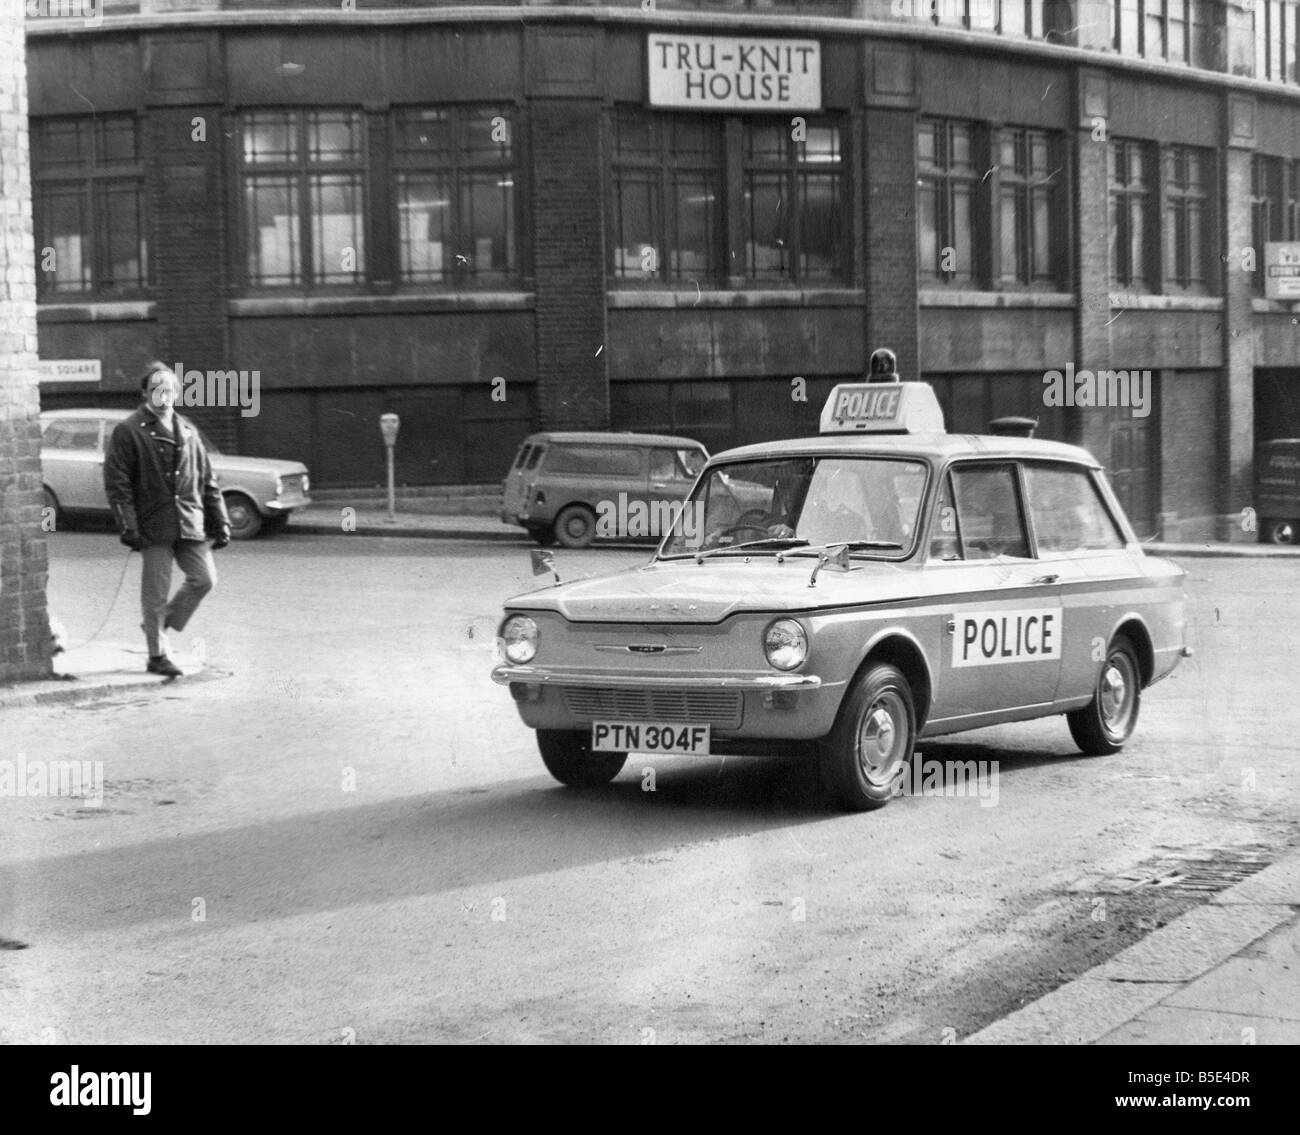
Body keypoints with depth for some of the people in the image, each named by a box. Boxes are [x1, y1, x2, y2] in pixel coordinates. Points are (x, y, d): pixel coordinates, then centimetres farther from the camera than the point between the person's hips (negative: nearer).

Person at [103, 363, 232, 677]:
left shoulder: (187, 431, 15)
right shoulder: (128, 432, -2)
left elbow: (207, 480, 18)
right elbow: (116, 482, -6)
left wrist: (220, 522, 13)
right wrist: (128, 527, -14)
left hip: (189, 523, 5)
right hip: (153, 525, -5)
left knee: (204, 578, -2)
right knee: (156, 591, -1)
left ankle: (163, 623, 20)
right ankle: (157, 656, 11)